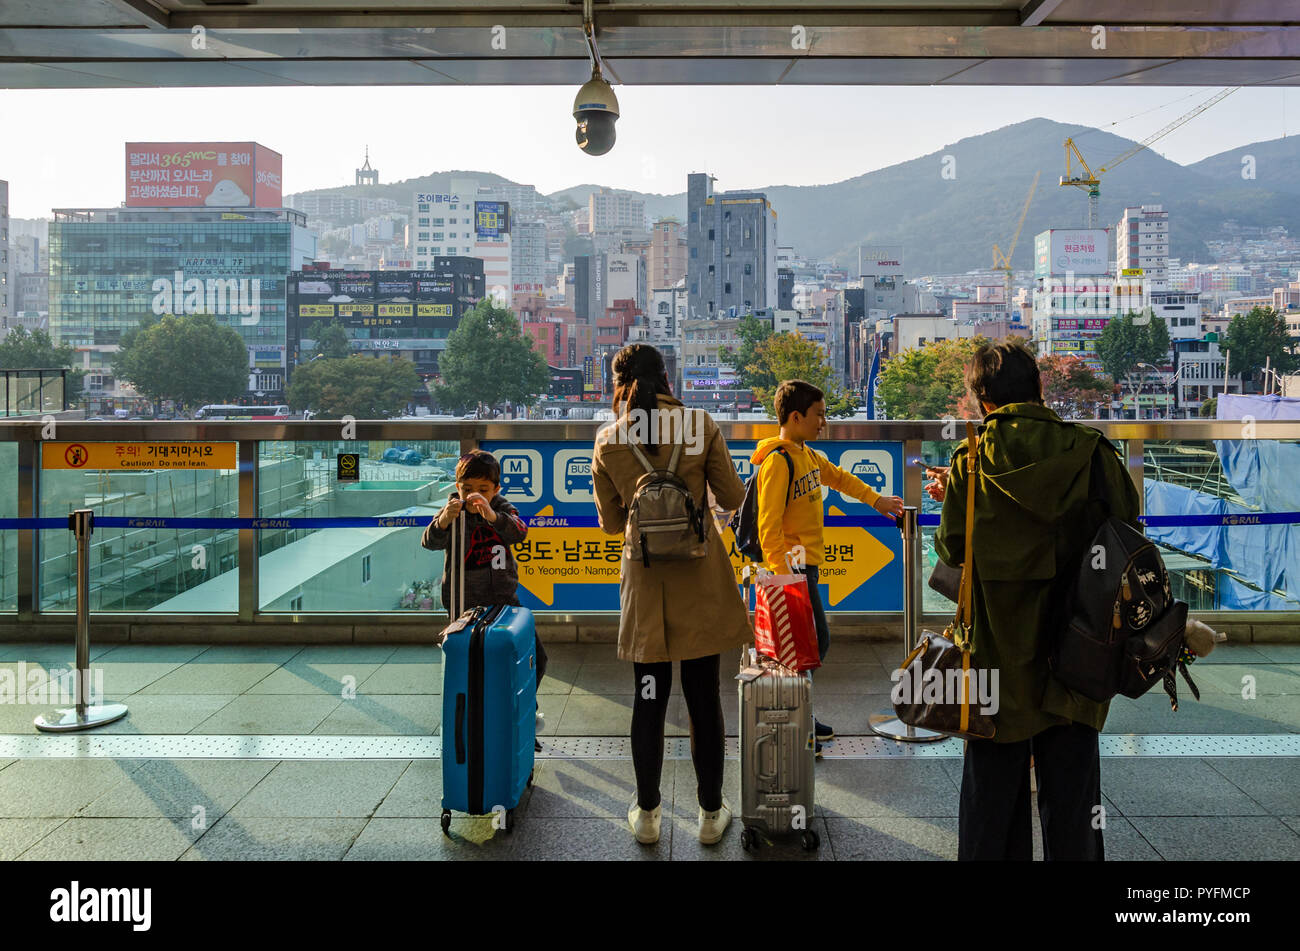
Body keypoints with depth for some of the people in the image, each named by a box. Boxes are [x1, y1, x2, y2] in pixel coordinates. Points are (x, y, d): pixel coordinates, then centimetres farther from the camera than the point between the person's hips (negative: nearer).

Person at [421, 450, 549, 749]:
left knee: (536, 657, 6)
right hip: (465, 605, -3)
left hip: (504, 600, 3)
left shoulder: (502, 509, -3)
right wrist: (444, 520, -47)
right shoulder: (453, 513, -8)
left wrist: (492, 515, -43)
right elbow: (431, 542, -25)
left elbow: (519, 532, -23)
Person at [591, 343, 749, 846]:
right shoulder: (700, 425, -6)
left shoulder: (608, 441, -2)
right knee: (704, 697, 9)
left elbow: (610, 522, 5)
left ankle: (647, 814, 22)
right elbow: (732, 498, -2)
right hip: (701, 578, -1)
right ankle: (711, 813, 21)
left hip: (645, 581, 1)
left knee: (648, 699, 11)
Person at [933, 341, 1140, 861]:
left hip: (1000, 657, -1)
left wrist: (949, 499, 15)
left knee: (993, 790, 13)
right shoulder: (1092, 453, -8)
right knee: (1071, 800, 14)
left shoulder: (972, 463, -10)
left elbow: (952, 549, -2)